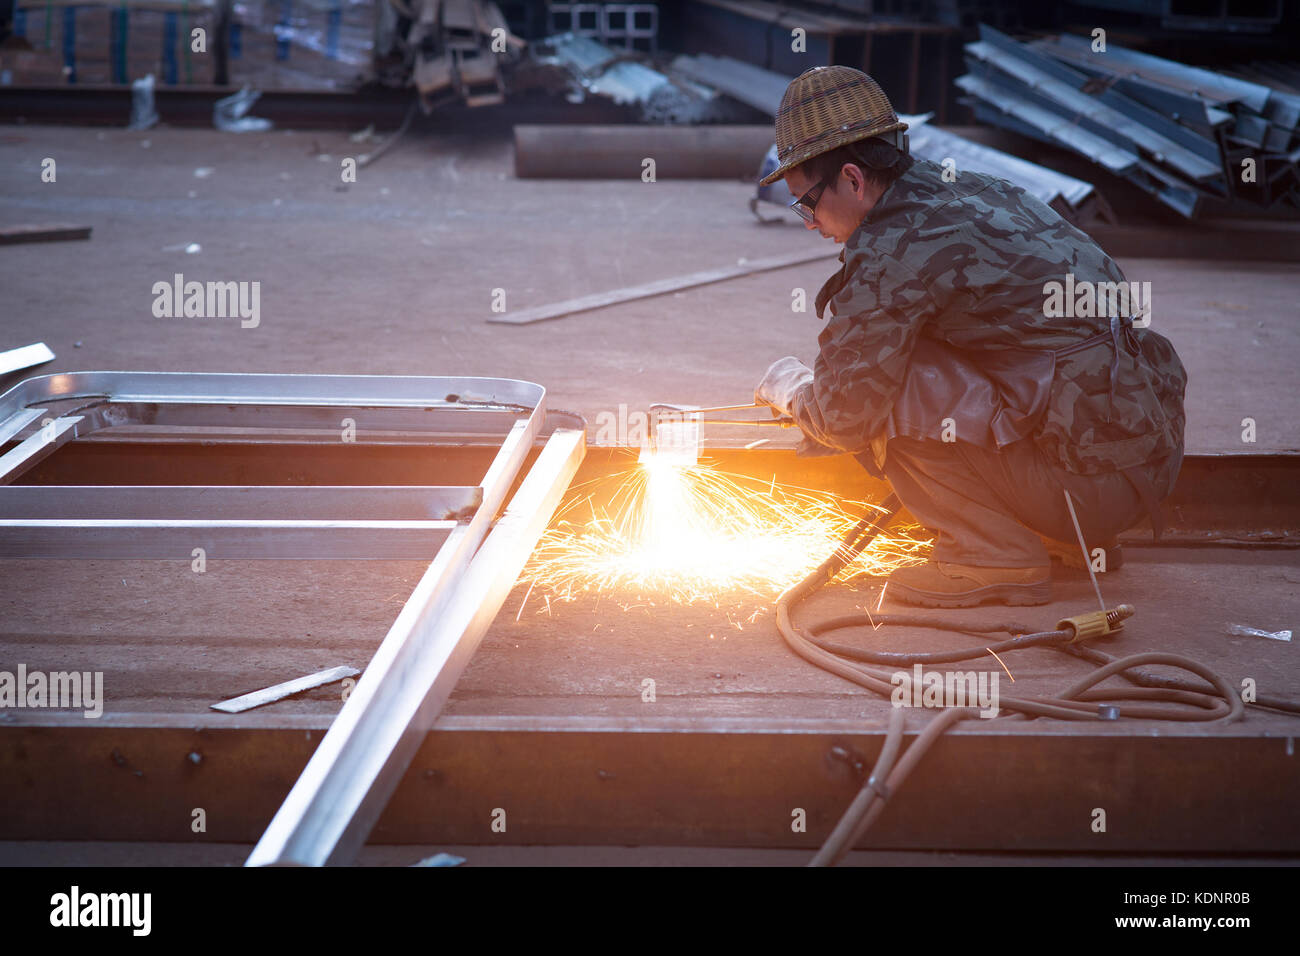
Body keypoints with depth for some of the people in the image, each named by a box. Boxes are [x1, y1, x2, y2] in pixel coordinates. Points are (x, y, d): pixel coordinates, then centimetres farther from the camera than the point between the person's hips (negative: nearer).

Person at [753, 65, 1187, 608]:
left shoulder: (894, 247, -14)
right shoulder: (982, 193, 13)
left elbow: (844, 418, -10)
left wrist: (789, 389, 12)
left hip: (1093, 479, -9)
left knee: (886, 386, -12)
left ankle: (995, 554, -3)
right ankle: (1074, 542, 19)